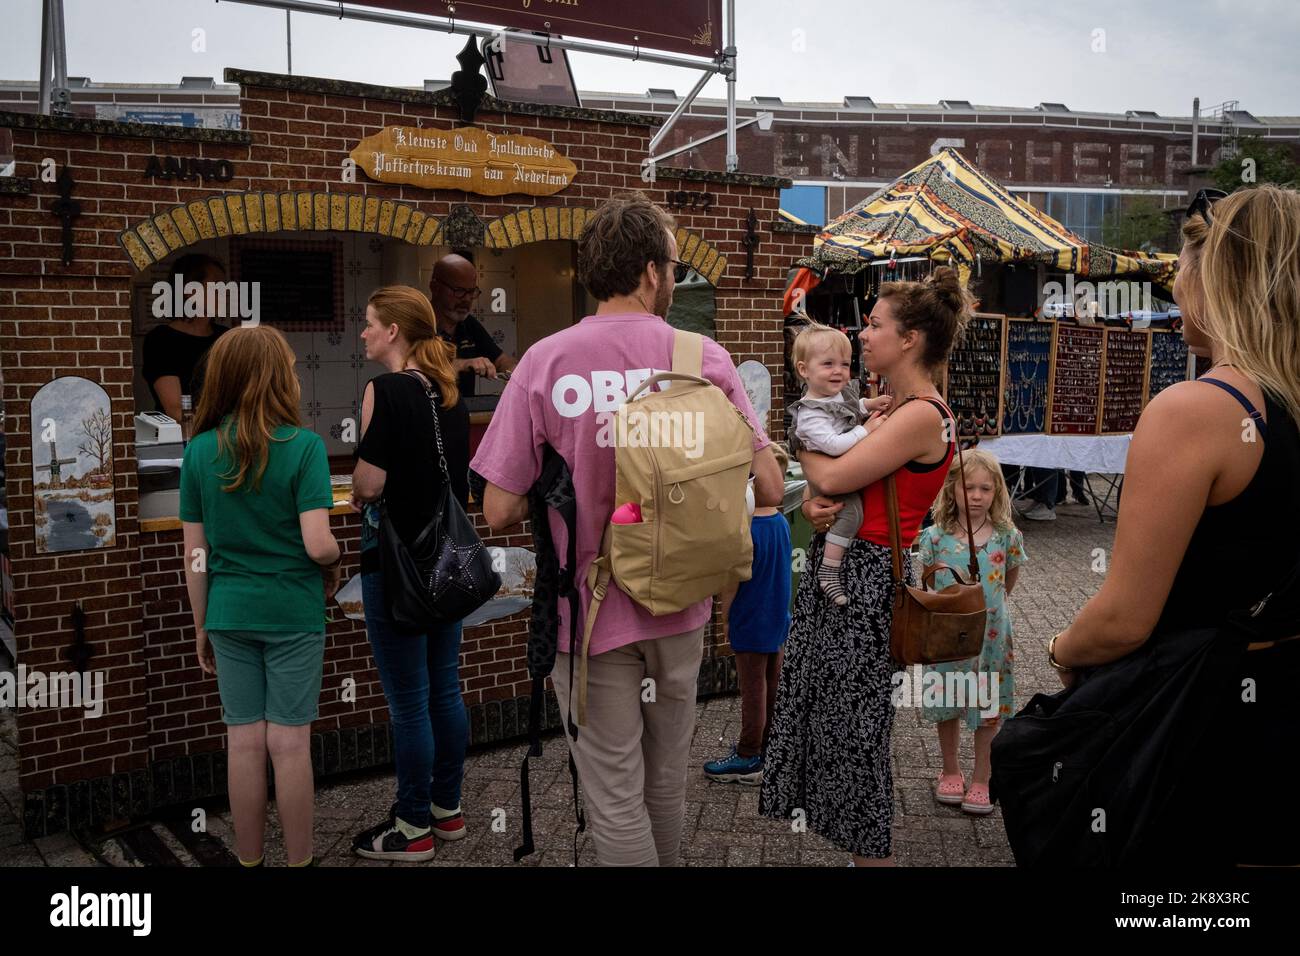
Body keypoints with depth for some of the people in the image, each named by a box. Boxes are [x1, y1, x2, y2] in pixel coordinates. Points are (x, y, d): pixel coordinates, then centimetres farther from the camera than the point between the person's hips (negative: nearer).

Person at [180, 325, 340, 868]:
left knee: (244, 742, 12)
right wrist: (335, 565, 5)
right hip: (294, 613, -3)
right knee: (290, 744, 6)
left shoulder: (199, 451, -1)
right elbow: (318, 544, -18)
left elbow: (195, 554, 2)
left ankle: (249, 860, 24)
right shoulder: (304, 446, -13)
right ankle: (299, 860, 19)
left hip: (230, 614, 3)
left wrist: (202, 628, 12)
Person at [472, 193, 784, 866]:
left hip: (590, 614, -3)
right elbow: (768, 490, -8)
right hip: (678, 610, 3)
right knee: (666, 779, 24)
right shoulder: (704, 357, -8)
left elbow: (500, 511, -11)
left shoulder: (545, 362, -12)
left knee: (615, 797, 10)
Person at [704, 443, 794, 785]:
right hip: (777, 621, 8)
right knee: (771, 686, 18)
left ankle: (748, 759, 15)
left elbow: (732, 585, -18)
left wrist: (726, 619, -5)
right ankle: (766, 747, 32)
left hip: (751, 625, -8)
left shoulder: (745, 529, -23)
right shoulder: (782, 523, 1)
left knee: (753, 692, 4)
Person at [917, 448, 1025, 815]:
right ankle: (950, 771, 33)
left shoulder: (1007, 535, -8)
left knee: (989, 708, 9)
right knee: (948, 704, 14)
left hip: (990, 637, 0)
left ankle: (981, 778, 25)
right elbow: (923, 583, 3)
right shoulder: (935, 536, -11)